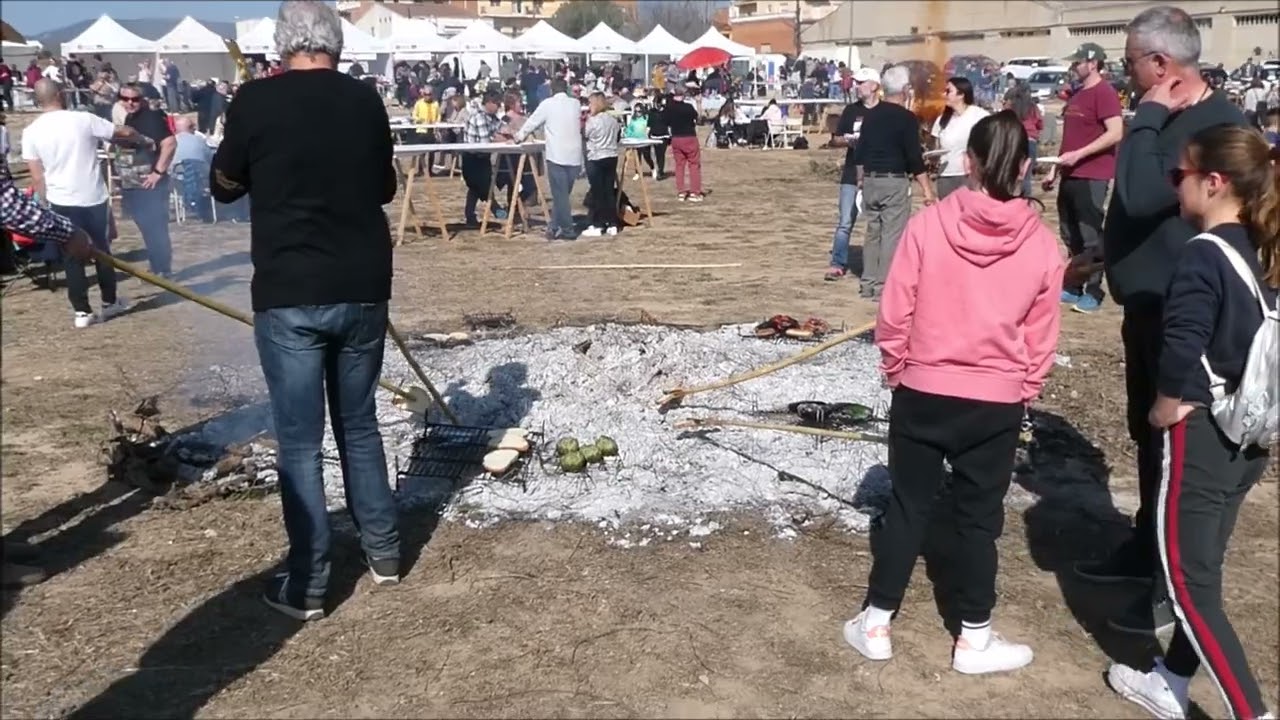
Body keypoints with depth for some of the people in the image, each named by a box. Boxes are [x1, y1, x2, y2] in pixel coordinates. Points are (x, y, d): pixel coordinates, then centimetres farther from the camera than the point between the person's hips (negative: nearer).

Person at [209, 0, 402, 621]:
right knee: (359, 426, 18)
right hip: (363, 290, 4)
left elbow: (223, 187, 7)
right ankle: (383, 552, 28)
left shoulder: (255, 100, -8)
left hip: (288, 295, -3)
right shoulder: (366, 102, 2)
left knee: (300, 441, 4)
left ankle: (306, 586, 11)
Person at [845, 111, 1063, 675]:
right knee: (978, 517, 12)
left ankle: (875, 625, 22)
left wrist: (895, 370, 8)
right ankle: (974, 640, 23)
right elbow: (1041, 338, 2)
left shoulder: (928, 225, -12)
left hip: (922, 393, 0)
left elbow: (894, 314, -7)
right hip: (997, 403, 1)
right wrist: (1025, 391, 16)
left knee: (908, 507, 12)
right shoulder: (1042, 244, -7)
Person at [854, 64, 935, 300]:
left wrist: (861, 178, 24)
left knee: (873, 232, 14)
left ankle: (869, 284, 17)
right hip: (894, 182, -6)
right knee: (892, 235, -2)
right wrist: (927, 189, -8)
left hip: (870, 180, 6)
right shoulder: (907, 118, -10)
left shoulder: (871, 114, 8)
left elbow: (860, 151, 12)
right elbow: (914, 157, -12)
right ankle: (884, 286, -3)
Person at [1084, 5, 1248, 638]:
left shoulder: (1215, 124, -22)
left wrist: (1146, 118, -23)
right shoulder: (1171, 120, 10)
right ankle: (1145, 549, 36)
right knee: (1148, 434, 20)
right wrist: (1100, 255, 23)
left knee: (1179, 444, 1)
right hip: (1149, 306, 10)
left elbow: (1141, 196, -34)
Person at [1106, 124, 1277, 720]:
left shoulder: (1205, 253, -19)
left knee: (1187, 582, 3)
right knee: (1202, 569, 19)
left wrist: (1165, 408, -11)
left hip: (1204, 434, -9)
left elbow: (1182, 349, -28)